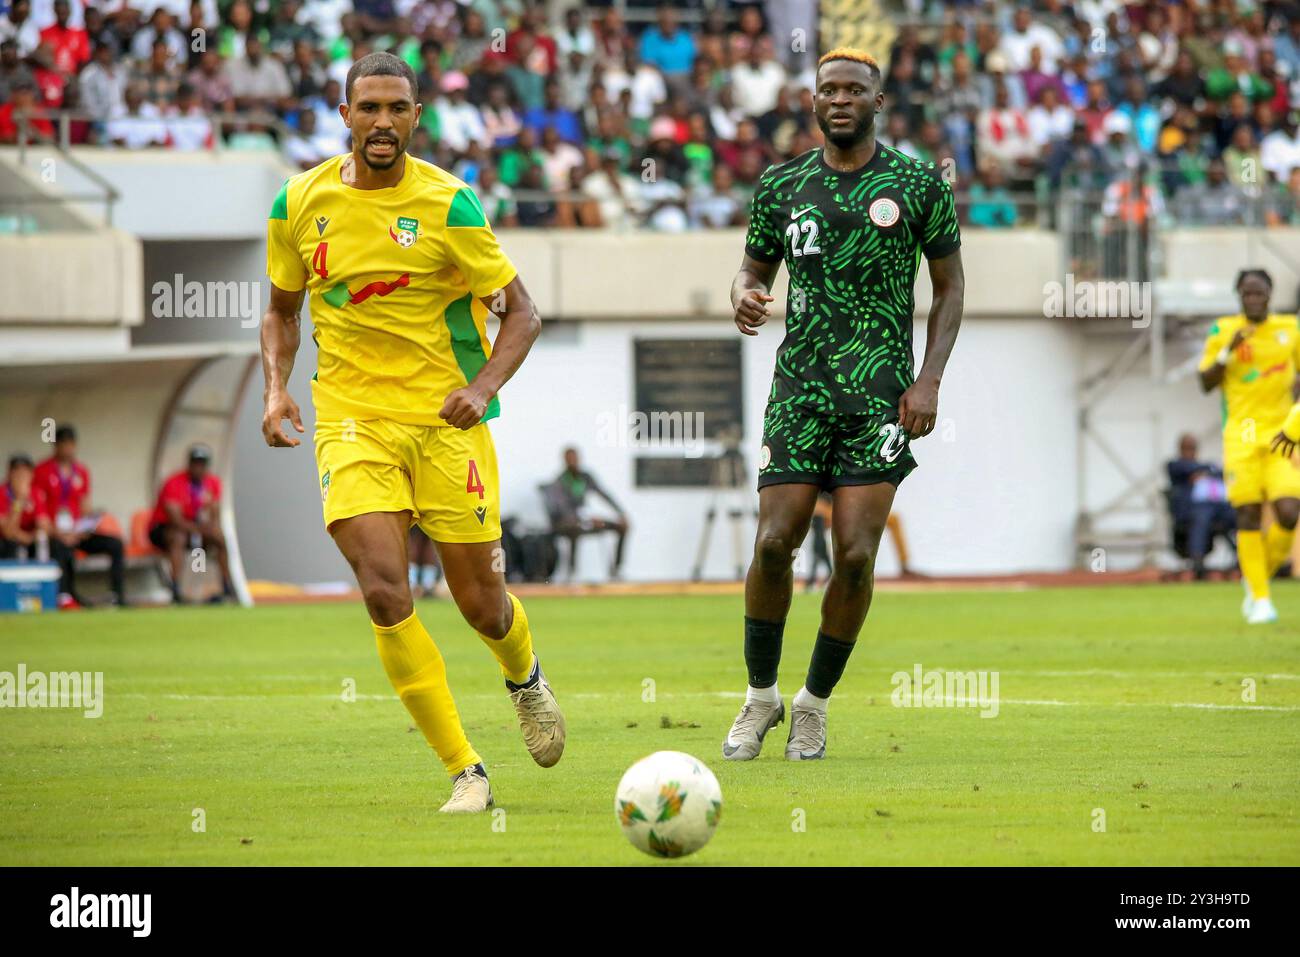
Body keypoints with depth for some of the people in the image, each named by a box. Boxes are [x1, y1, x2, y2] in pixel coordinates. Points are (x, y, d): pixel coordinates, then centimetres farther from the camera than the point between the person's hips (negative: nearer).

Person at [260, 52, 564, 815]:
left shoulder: (448, 204, -9)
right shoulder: (301, 203, 1)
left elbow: (522, 314, -3)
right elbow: (282, 308, 17)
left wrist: (482, 387, -20)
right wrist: (277, 387, -1)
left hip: (446, 420, -1)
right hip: (352, 419, 1)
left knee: (481, 605, 5)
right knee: (385, 591, -18)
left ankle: (526, 677, 44)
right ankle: (466, 773, -10)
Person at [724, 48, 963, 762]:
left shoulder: (919, 184, 2)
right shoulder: (781, 186, 7)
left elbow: (949, 286, 7)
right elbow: (755, 270, 18)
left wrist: (928, 379, -4)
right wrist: (744, 298, -8)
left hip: (881, 398, -1)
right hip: (800, 388, 1)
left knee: (855, 556, -9)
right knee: (773, 544, -8)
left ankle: (815, 703, 10)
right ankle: (760, 696, 12)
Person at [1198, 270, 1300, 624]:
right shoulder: (1223, 331, 3)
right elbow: (1206, 383, 2)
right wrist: (1228, 352, -12)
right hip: (1241, 435, -1)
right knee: (1248, 515, -7)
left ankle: (1260, 576, 14)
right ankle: (1259, 599, 3)